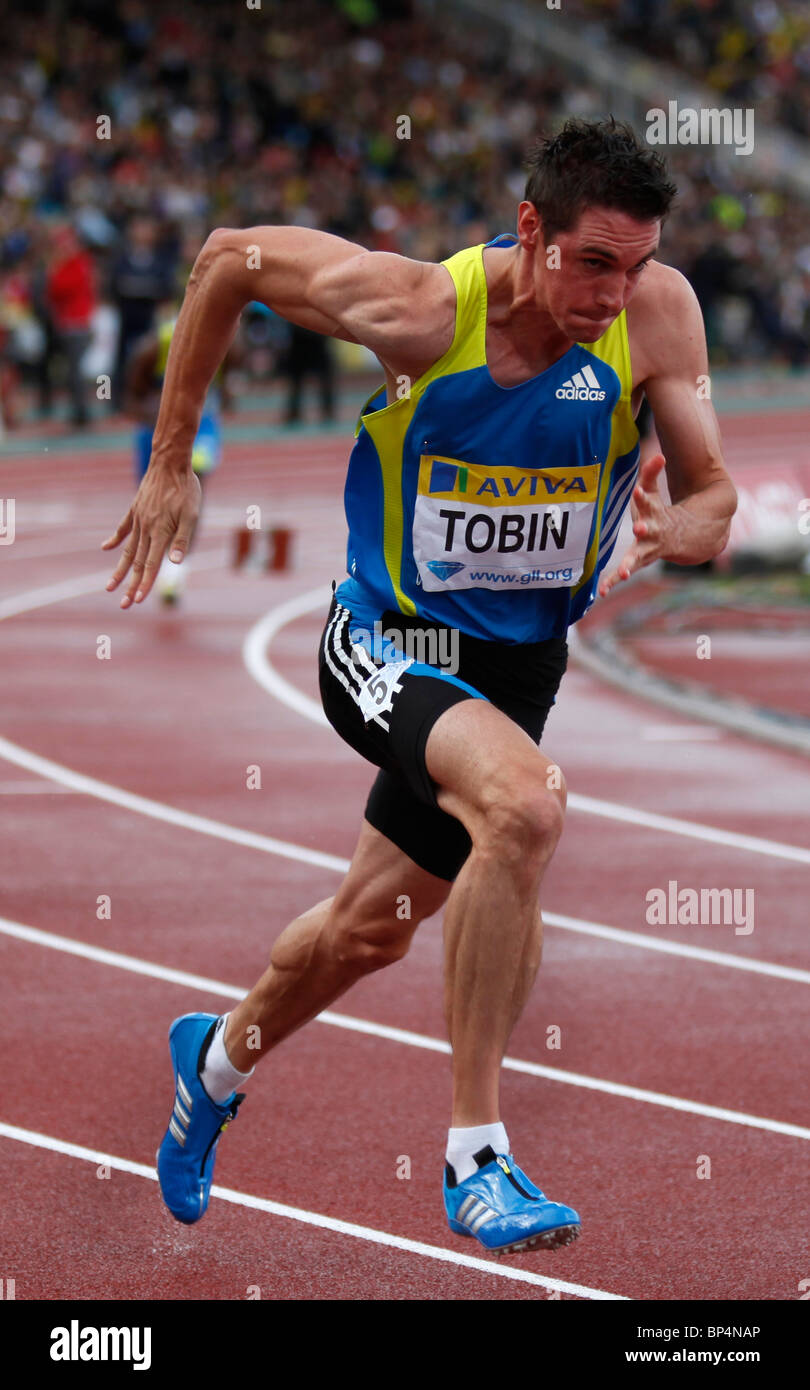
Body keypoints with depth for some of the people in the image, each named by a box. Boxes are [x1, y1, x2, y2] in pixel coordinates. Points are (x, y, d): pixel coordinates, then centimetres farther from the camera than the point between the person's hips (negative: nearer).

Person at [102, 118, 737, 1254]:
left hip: (521, 661, 5)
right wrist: (171, 464, -2)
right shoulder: (416, 309, -23)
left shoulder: (659, 313, -16)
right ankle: (475, 1156, -25)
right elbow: (229, 258, -7)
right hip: (390, 640, -5)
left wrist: (670, 532, -34)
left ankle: (220, 1056, 53)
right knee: (525, 804, -34)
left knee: (374, 926, 21)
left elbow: (713, 500, -9)